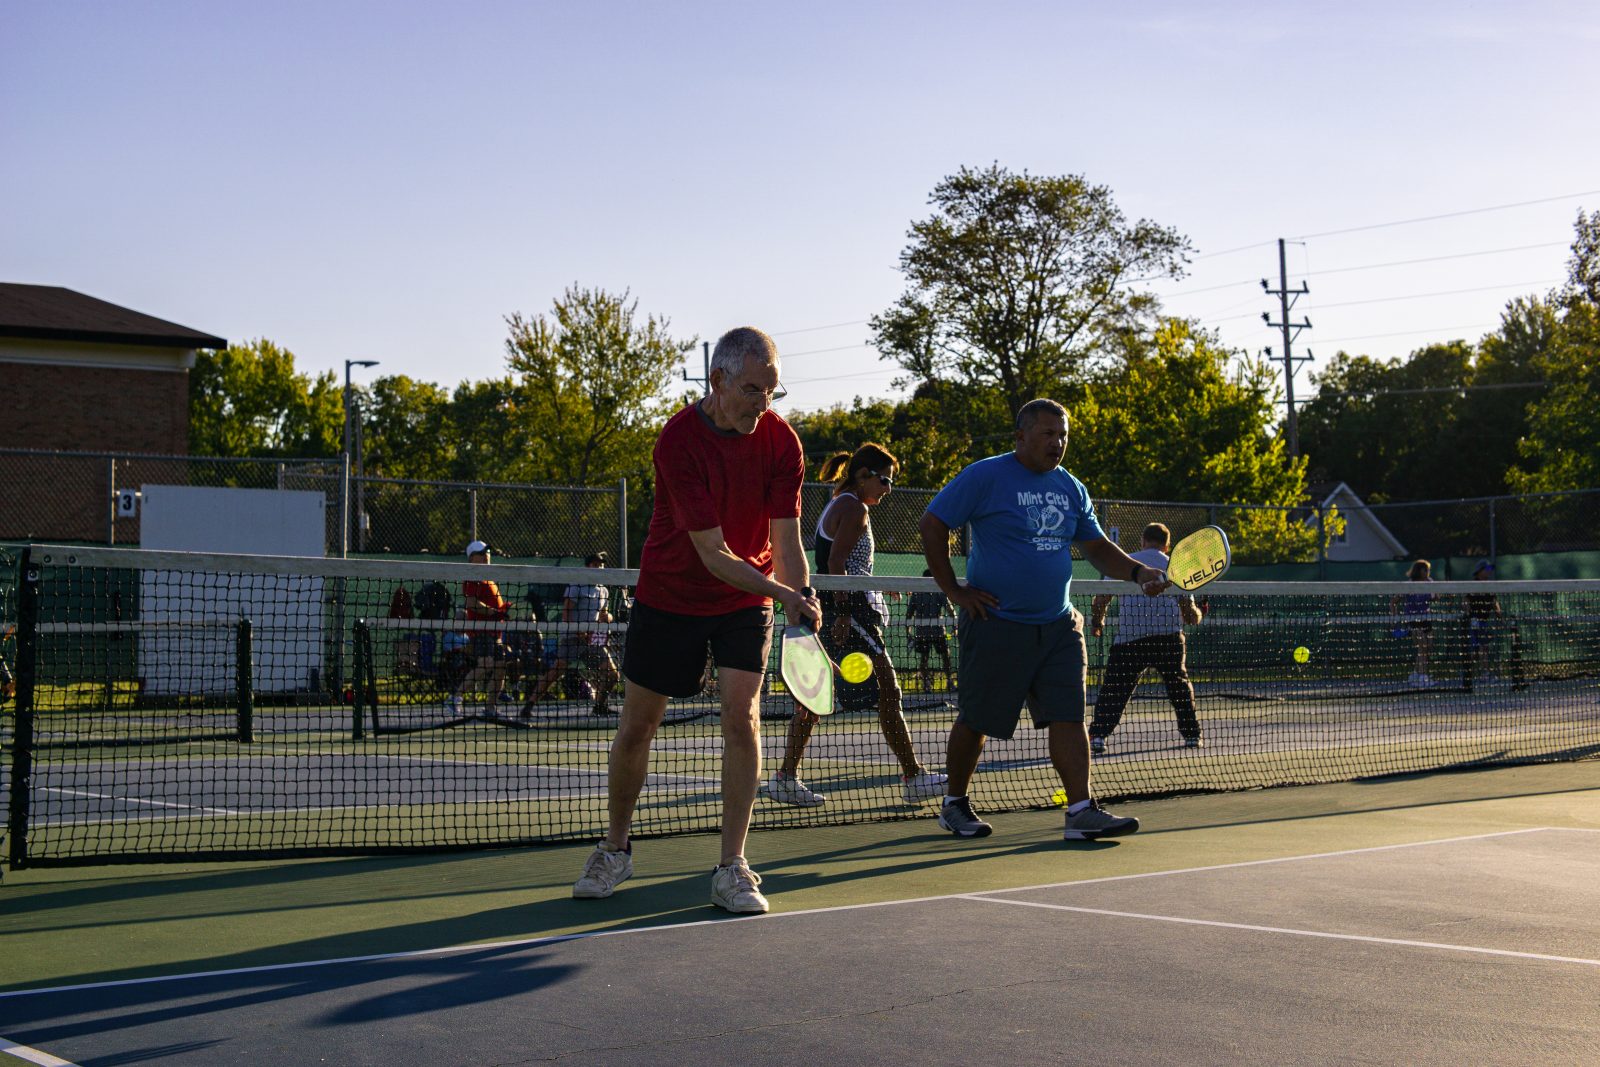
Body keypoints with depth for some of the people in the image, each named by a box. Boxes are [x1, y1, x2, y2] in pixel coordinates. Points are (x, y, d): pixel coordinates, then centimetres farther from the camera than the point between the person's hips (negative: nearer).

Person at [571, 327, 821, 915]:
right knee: (635, 729, 5)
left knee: (741, 718, -14)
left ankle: (732, 867, -6)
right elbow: (713, 553, -28)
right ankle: (615, 849, 28)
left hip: (747, 601, 2)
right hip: (670, 596, -1)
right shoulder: (679, 441, -24)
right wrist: (781, 592, -40)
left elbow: (785, 538, -14)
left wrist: (803, 594, -34)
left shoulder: (780, 440, -13)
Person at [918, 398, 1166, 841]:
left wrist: (1137, 572, 0)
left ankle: (1081, 811, -7)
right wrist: (954, 590, -8)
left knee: (1068, 717, -5)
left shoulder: (1071, 489, 13)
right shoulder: (985, 477, -7)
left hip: (1058, 626, 5)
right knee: (976, 720, 4)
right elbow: (932, 526, -5)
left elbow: (1097, 547, 18)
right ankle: (954, 803, 22)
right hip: (995, 625, -5)